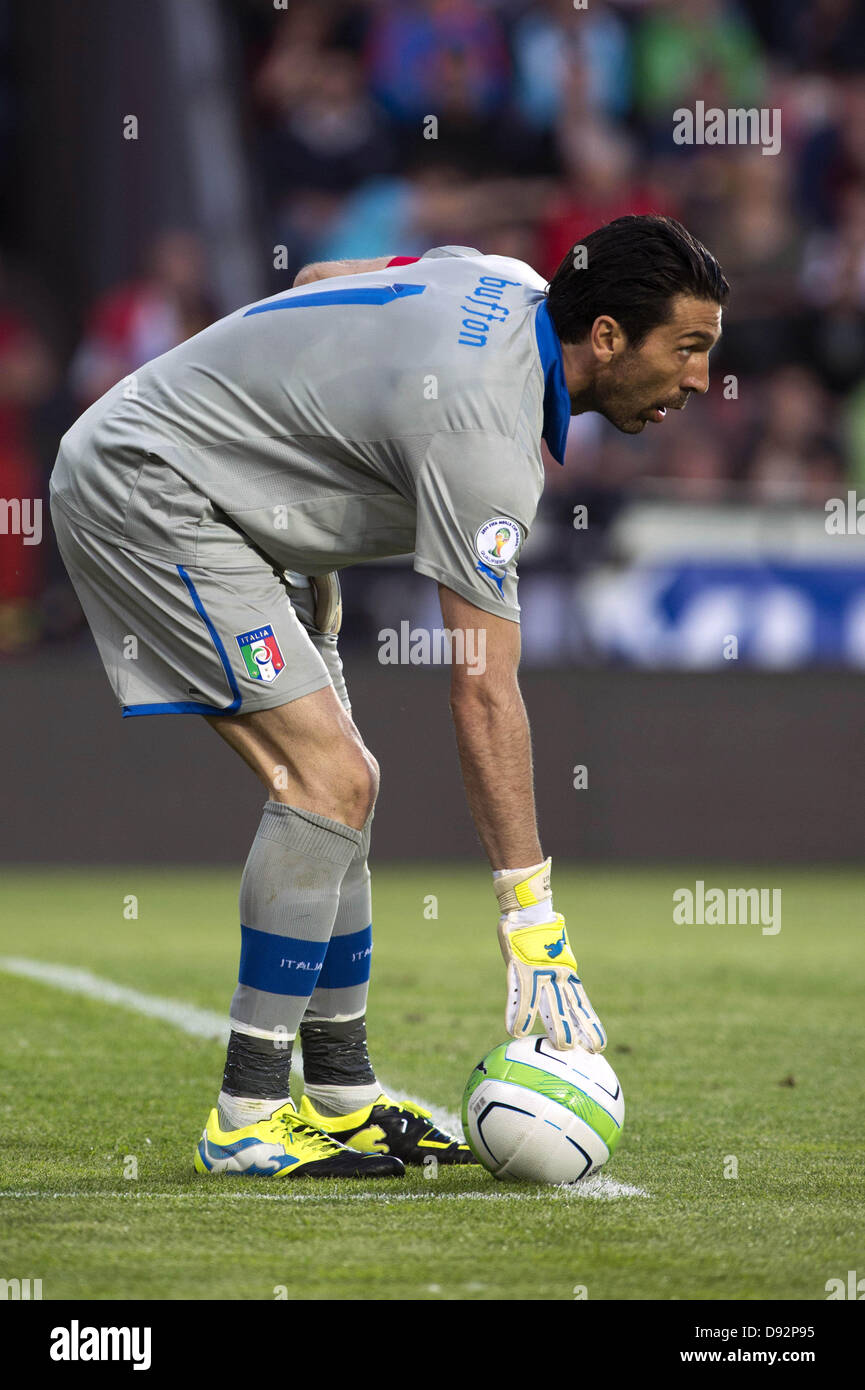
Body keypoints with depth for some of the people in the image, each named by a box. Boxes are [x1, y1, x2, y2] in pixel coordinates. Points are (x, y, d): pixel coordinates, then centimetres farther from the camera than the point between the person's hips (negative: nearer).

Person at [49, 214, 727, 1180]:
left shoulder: (510, 285, 1)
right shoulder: (487, 433, -27)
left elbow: (318, 282, 20)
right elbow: (484, 694, -27)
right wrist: (532, 919, -25)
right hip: (141, 484, -11)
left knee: (337, 783, 8)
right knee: (326, 777, -17)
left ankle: (343, 1098, 11)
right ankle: (247, 1117, -15)